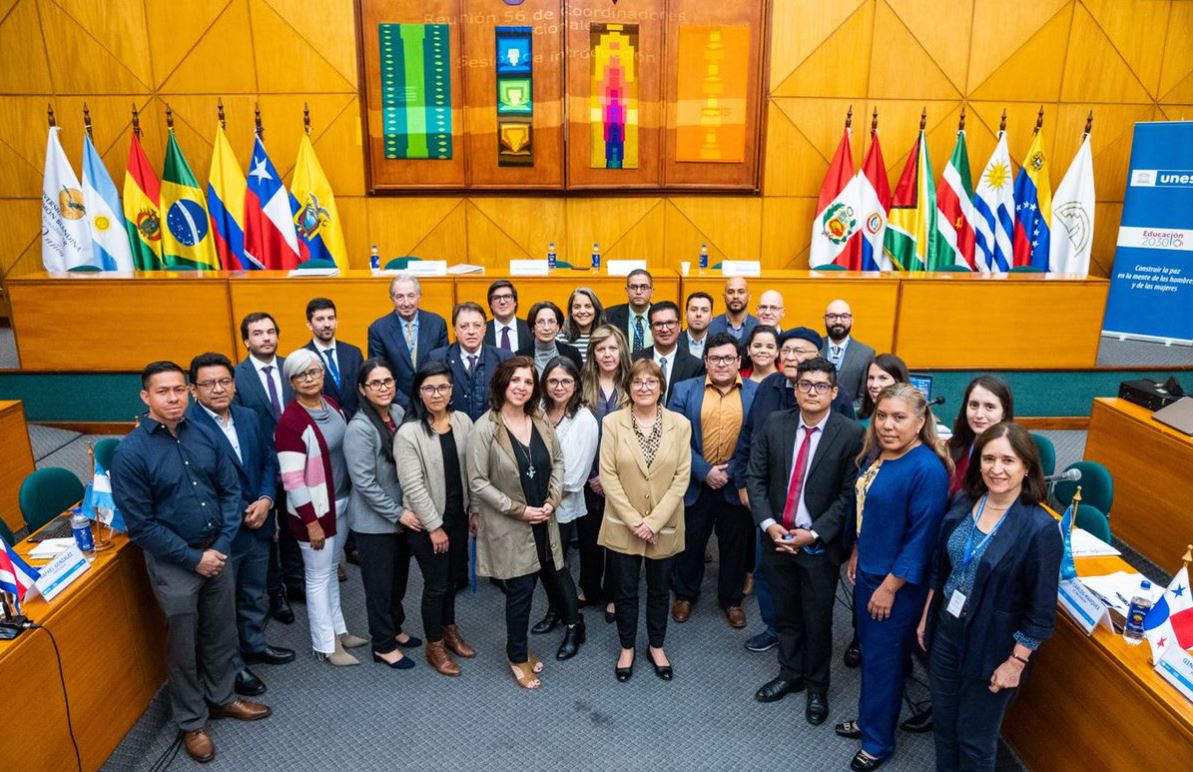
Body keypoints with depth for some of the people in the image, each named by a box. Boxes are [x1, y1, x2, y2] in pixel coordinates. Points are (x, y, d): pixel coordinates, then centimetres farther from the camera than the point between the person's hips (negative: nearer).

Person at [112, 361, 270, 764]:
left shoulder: (203, 435, -3)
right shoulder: (130, 453, -16)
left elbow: (231, 491, 2)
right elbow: (141, 525, -16)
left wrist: (222, 546, -7)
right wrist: (194, 558, -15)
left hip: (217, 553, 4)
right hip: (173, 563, -4)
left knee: (222, 633, 19)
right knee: (183, 645, 12)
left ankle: (222, 697, 41)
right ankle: (191, 722, 32)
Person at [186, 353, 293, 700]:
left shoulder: (249, 417, 1)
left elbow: (269, 460, 7)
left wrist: (266, 499, -9)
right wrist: (238, 515, -18)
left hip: (258, 525, 7)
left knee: (255, 594, 25)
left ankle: (254, 645, 47)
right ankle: (232, 666, 32)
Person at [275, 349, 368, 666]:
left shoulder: (332, 404, 3)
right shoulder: (290, 422, -20)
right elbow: (292, 479, -21)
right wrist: (311, 522, -18)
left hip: (342, 502, 7)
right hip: (314, 509, -7)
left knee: (331, 570, 21)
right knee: (318, 577, 8)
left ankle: (338, 630, 37)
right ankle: (325, 646, 23)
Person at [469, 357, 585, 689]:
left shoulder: (541, 421, -3)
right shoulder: (485, 428, -17)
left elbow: (558, 461, 7)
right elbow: (478, 482, -15)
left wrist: (552, 500, -7)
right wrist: (519, 509, -16)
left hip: (544, 520, 4)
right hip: (509, 525, -4)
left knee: (555, 574, 18)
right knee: (520, 589, 4)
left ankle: (574, 624, 49)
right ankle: (517, 657, 27)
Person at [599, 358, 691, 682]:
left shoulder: (680, 424, -4)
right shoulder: (613, 422, -7)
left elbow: (682, 476, -6)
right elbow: (608, 474, -9)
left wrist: (654, 521, -13)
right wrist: (633, 520, -14)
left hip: (664, 527, 1)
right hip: (623, 527, -1)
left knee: (659, 590, 16)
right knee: (625, 591, 12)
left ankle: (656, 647, 36)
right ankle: (627, 648, 33)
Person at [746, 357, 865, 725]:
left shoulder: (851, 434, -12)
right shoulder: (775, 424, -2)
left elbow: (849, 495, -12)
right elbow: (755, 477, 1)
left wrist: (813, 534, -16)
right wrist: (768, 524, -10)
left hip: (820, 544, -3)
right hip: (777, 538, 3)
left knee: (817, 621, 12)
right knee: (785, 615, 19)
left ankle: (817, 688, 34)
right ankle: (790, 674, 41)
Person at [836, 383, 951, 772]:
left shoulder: (927, 469, -24)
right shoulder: (875, 455, 1)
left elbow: (922, 536, -22)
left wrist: (889, 587, -18)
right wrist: (856, 554, 15)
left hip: (897, 582, -7)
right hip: (867, 571, 7)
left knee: (883, 660, 8)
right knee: (869, 652, 21)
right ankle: (869, 718, 41)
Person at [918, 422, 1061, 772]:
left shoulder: (1040, 528, -21)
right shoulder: (964, 503, -5)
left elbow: (1041, 608, -16)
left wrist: (1016, 662, -13)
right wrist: (926, 617, 11)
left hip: (991, 645, -5)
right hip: (946, 630, 5)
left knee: (974, 738, 13)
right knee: (944, 721, 20)